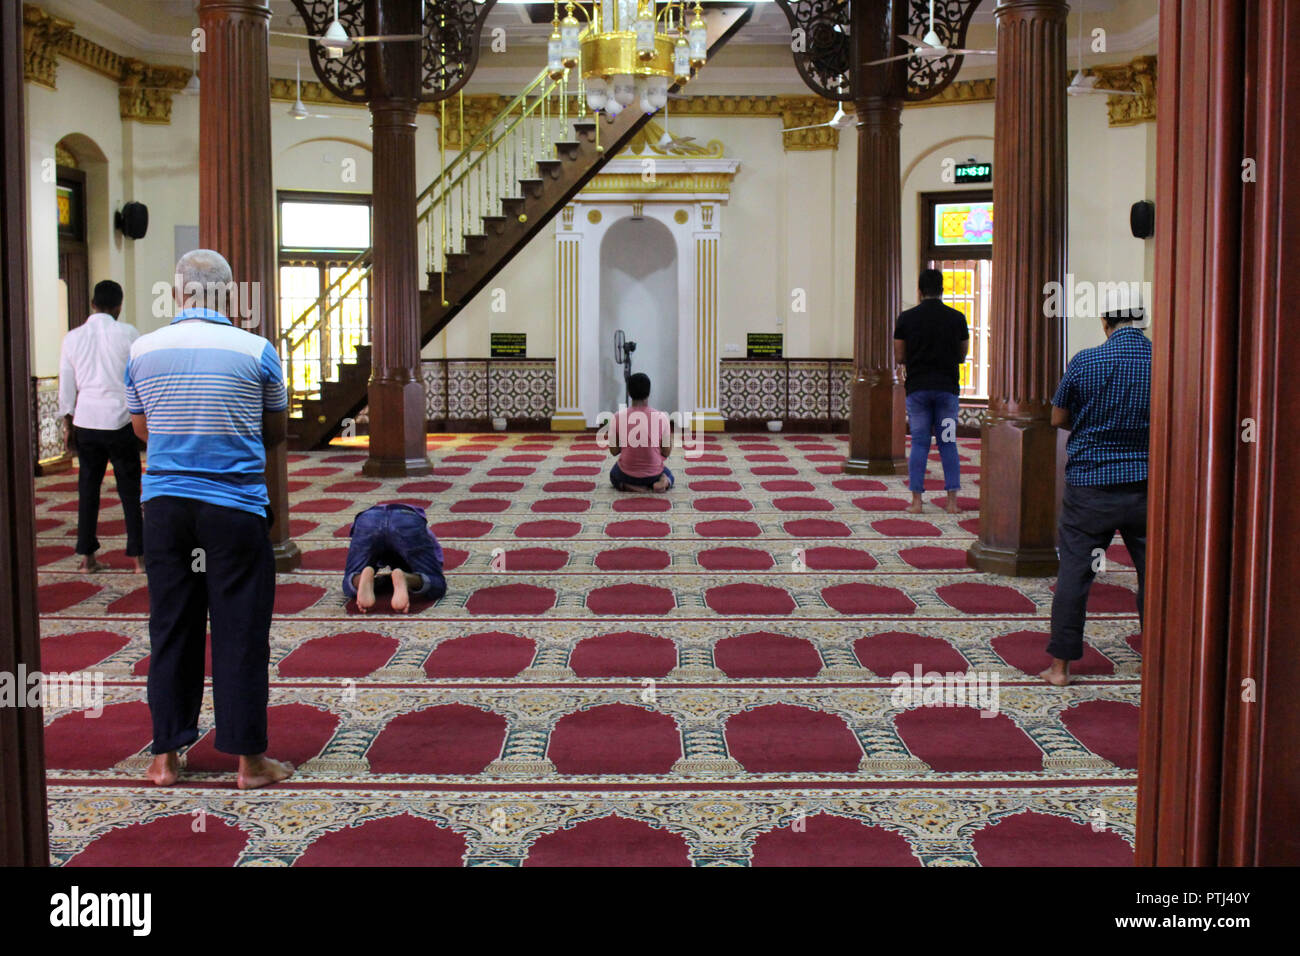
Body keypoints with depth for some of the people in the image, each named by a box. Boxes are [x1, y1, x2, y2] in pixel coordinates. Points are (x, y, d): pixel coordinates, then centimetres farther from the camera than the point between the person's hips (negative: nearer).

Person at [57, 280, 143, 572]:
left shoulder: (73, 338, 4)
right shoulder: (127, 334, -5)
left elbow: (66, 386, 9)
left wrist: (68, 425, 17)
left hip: (85, 422, 3)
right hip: (120, 420, -3)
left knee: (88, 489, 11)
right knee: (130, 491, 4)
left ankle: (87, 556, 15)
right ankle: (138, 556, 6)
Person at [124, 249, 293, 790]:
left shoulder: (142, 351, 1)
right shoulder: (256, 351, -6)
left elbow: (141, 427, 15)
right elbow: (276, 431, 6)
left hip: (165, 504, 3)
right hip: (235, 507, -3)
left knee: (170, 627, 11)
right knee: (240, 631, 4)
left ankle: (166, 756, 18)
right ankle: (249, 759, 9)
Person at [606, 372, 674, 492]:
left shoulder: (618, 417, -14)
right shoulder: (661, 417, -15)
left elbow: (614, 451, -4)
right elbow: (666, 452, -6)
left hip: (626, 474, 1)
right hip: (653, 475, -1)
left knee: (613, 476, 37)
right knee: (668, 475, 35)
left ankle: (629, 486, 2)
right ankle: (663, 482, -3)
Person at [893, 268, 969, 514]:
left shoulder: (907, 318, -3)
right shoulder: (957, 318, 0)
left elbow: (899, 358, 2)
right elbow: (962, 356, 9)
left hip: (918, 388, 0)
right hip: (947, 387, 1)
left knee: (919, 444, 4)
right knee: (948, 444, 6)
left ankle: (916, 501, 2)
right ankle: (952, 500, 3)